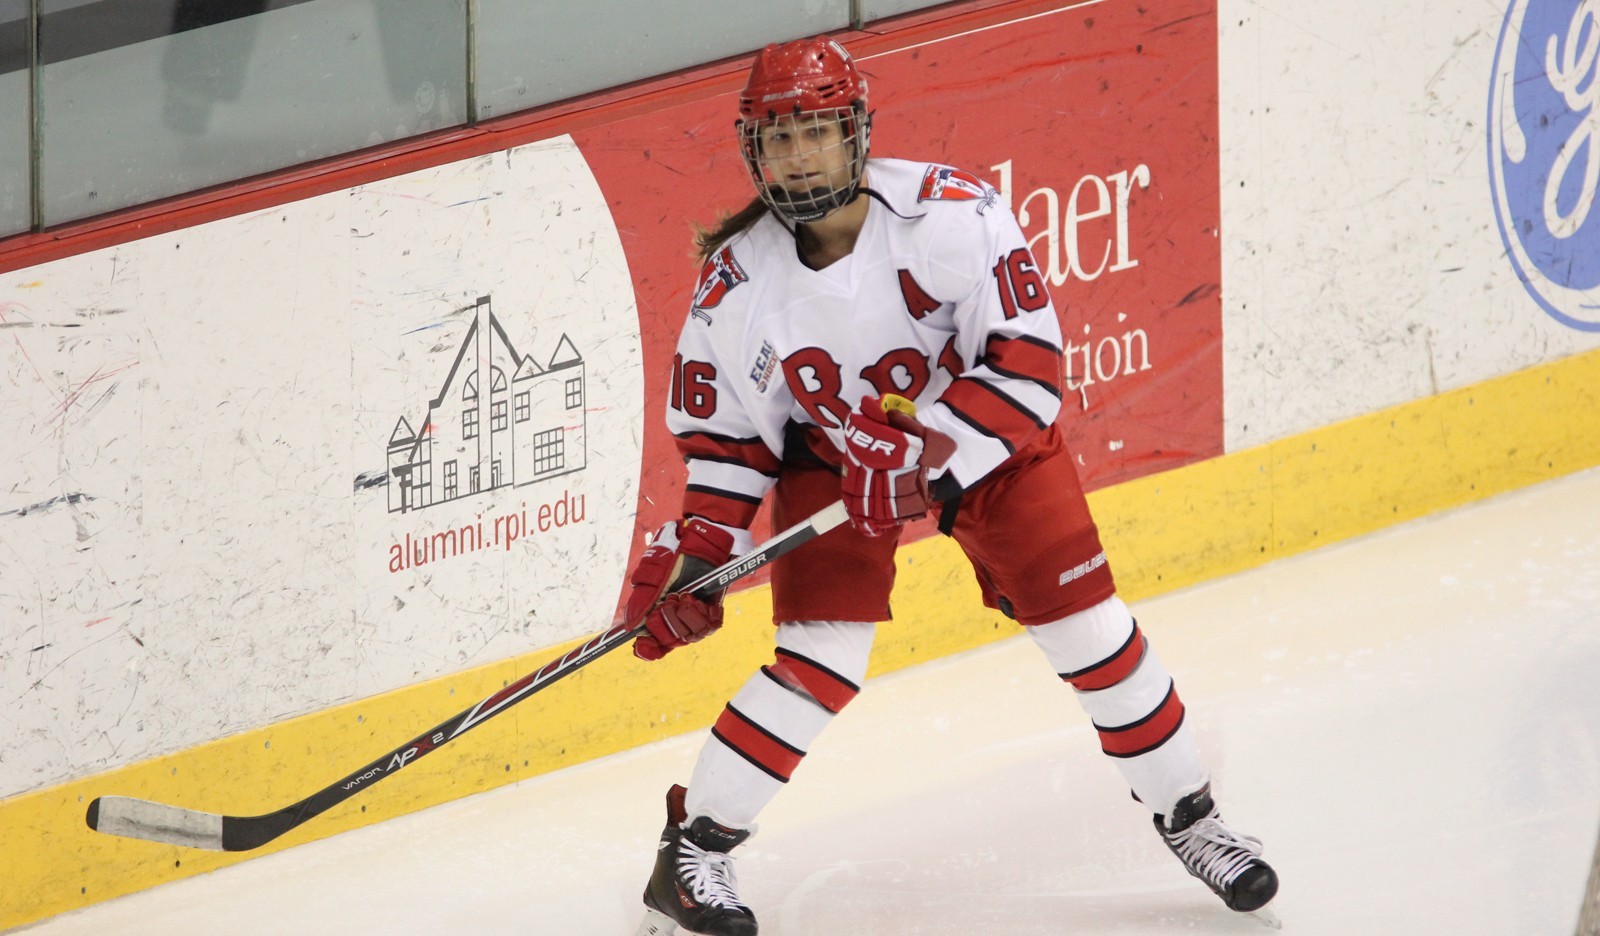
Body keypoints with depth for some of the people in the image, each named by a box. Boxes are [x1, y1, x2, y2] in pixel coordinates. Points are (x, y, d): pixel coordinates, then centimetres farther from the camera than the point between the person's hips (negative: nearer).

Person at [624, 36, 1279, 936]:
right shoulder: (737, 284, -19)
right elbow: (728, 436, -7)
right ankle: (692, 853, -5)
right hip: (836, 452, 0)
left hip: (987, 433, 0)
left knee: (1086, 626, -1)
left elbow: (1028, 360, -29)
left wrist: (930, 454, -37)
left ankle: (1187, 815, 19)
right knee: (820, 660, -15)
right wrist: (695, 554, -16)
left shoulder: (952, 214, -29)